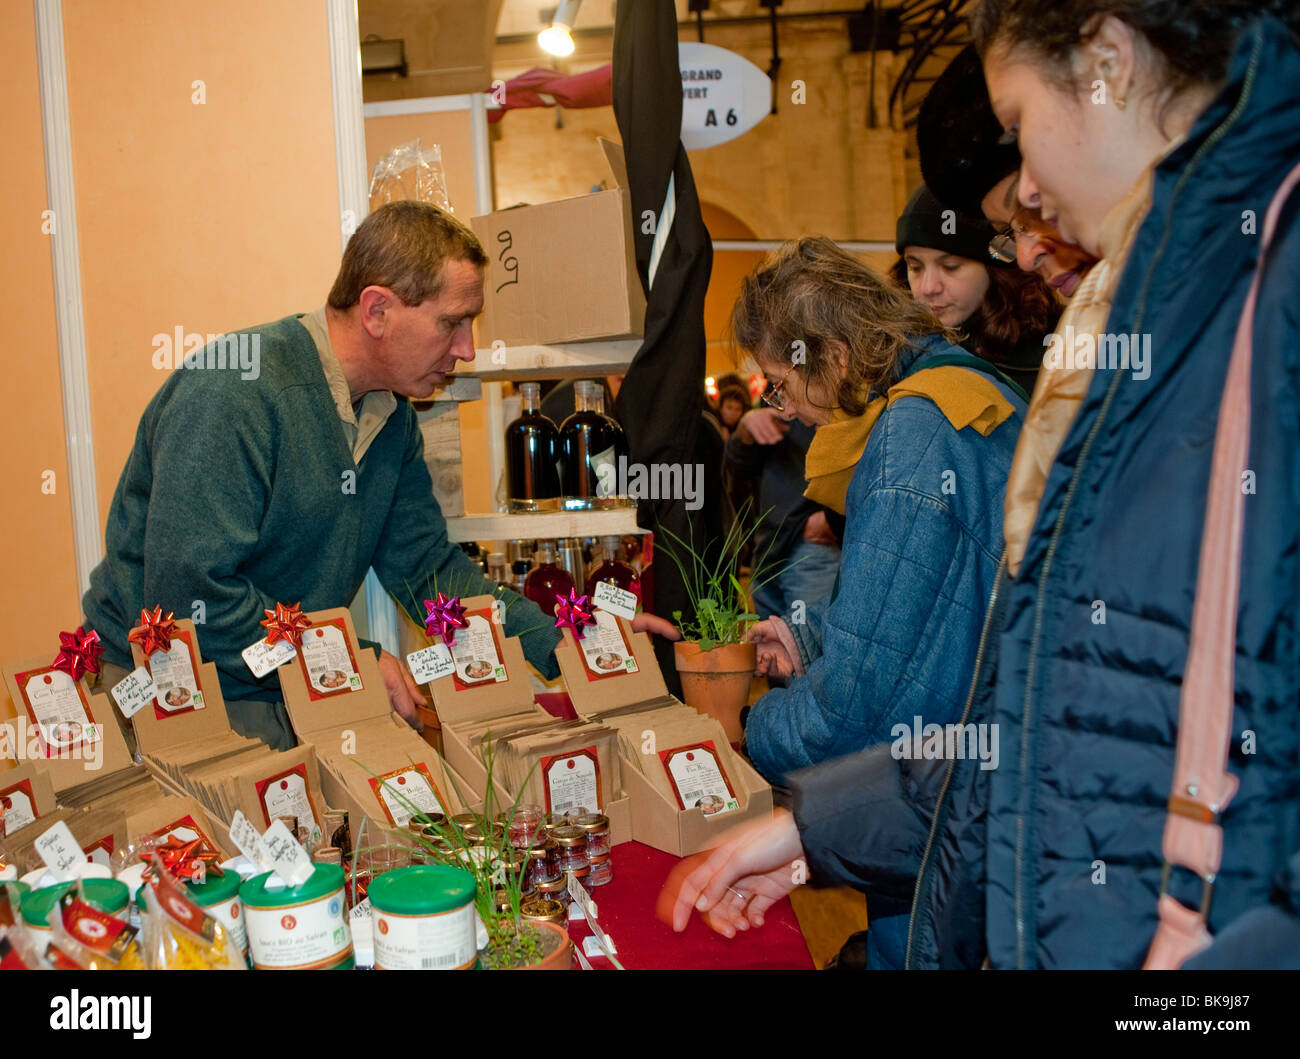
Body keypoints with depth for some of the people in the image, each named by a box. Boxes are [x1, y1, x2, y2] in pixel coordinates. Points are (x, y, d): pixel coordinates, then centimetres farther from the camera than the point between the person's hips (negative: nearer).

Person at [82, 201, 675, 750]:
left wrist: (569, 644, -4)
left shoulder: (392, 415, 4)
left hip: (292, 694, 7)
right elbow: (189, 598, -27)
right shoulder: (235, 392, -24)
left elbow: (426, 568, 7)